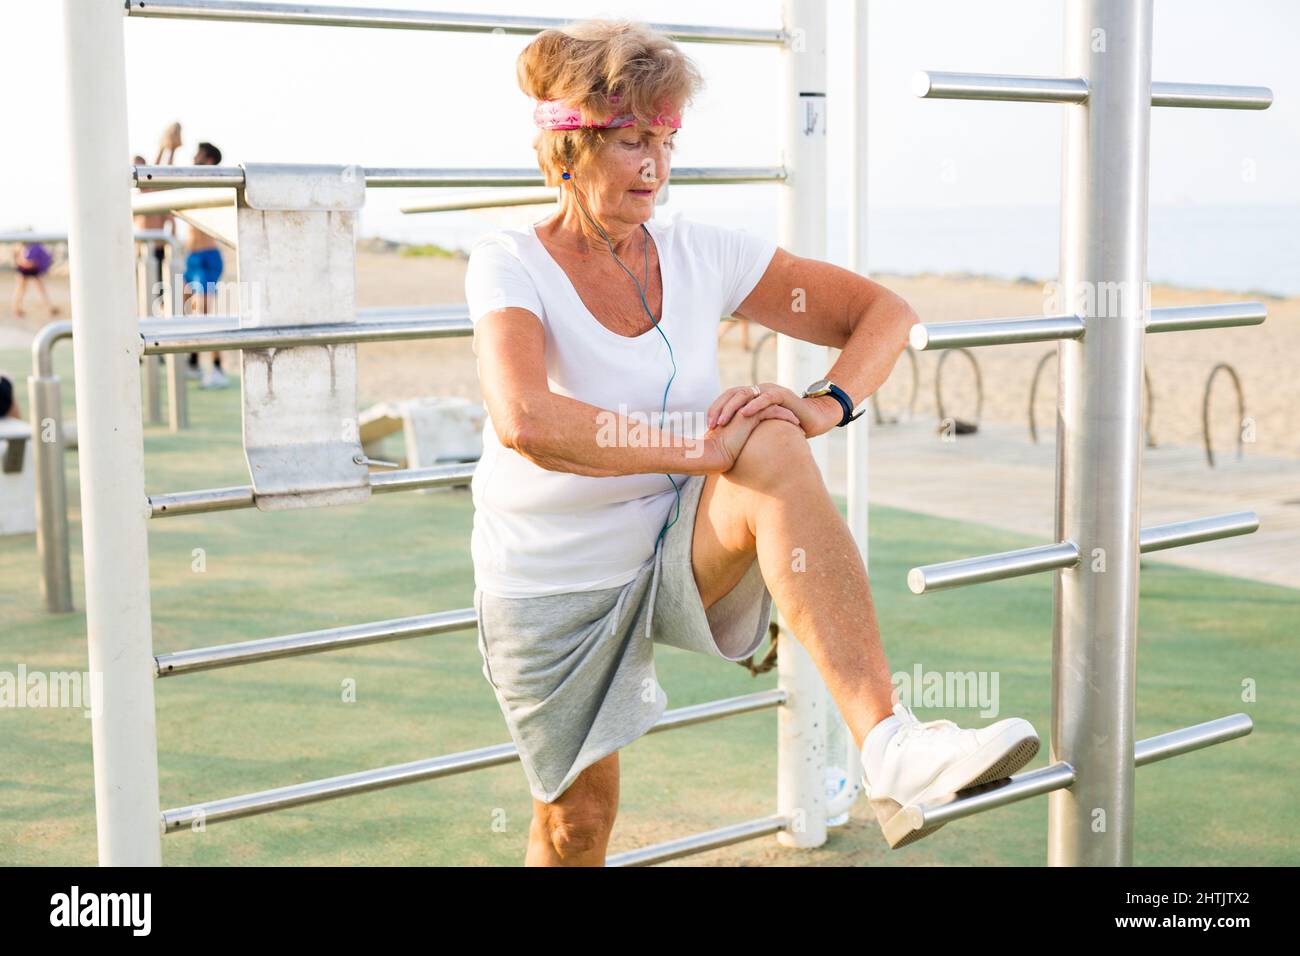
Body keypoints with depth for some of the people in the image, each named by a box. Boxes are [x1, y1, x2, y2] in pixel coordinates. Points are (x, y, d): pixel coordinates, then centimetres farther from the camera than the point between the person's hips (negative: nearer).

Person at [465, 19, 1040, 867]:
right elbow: (525, 422, -35)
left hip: (685, 557, 2)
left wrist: (822, 407, -21)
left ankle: (889, 748, -43)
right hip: (556, 592, -1)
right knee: (579, 822, 7)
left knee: (774, 453, -30)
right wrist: (708, 448, -34)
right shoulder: (511, 266, -14)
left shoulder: (699, 255, -3)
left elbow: (885, 313, -1)